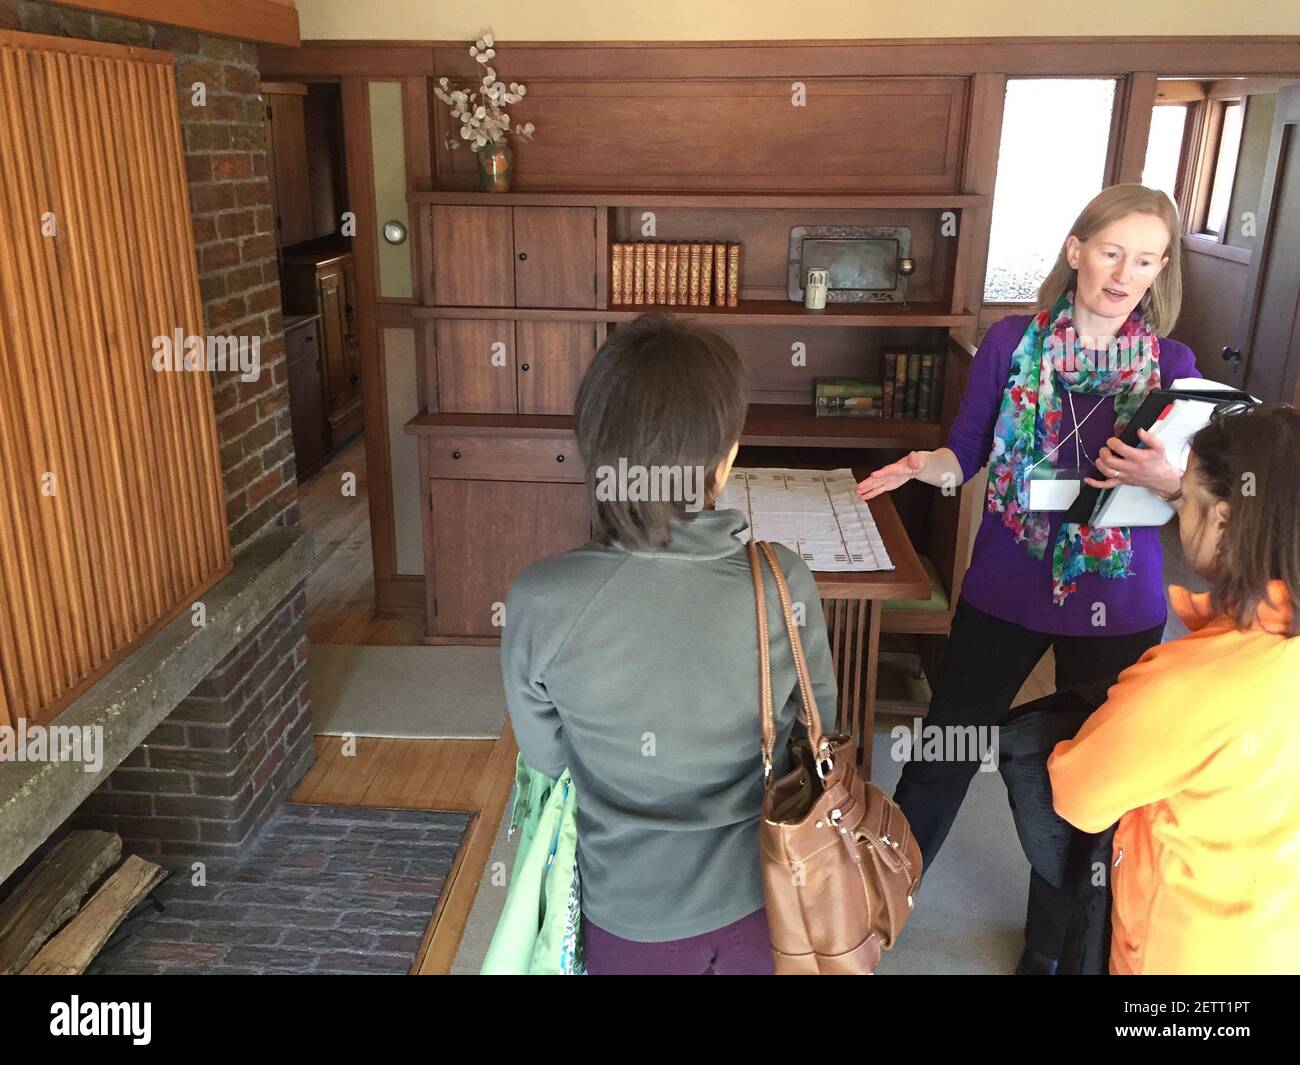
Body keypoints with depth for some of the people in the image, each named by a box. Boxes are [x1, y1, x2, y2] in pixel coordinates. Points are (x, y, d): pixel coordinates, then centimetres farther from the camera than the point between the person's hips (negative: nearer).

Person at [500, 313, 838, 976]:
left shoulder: (540, 602, -26)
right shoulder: (784, 584, -23)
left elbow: (545, 759, -9)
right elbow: (818, 727, -5)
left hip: (627, 915, 0)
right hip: (759, 899, 1)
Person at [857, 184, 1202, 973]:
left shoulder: (1173, 364, -5)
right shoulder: (1013, 342, -6)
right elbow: (968, 453, -1)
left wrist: (1164, 479, -24)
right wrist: (923, 466, -23)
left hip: (1119, 607, 1)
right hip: (1006, 592, -1)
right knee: (945, 753, 9)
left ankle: (1051, 945, 41)